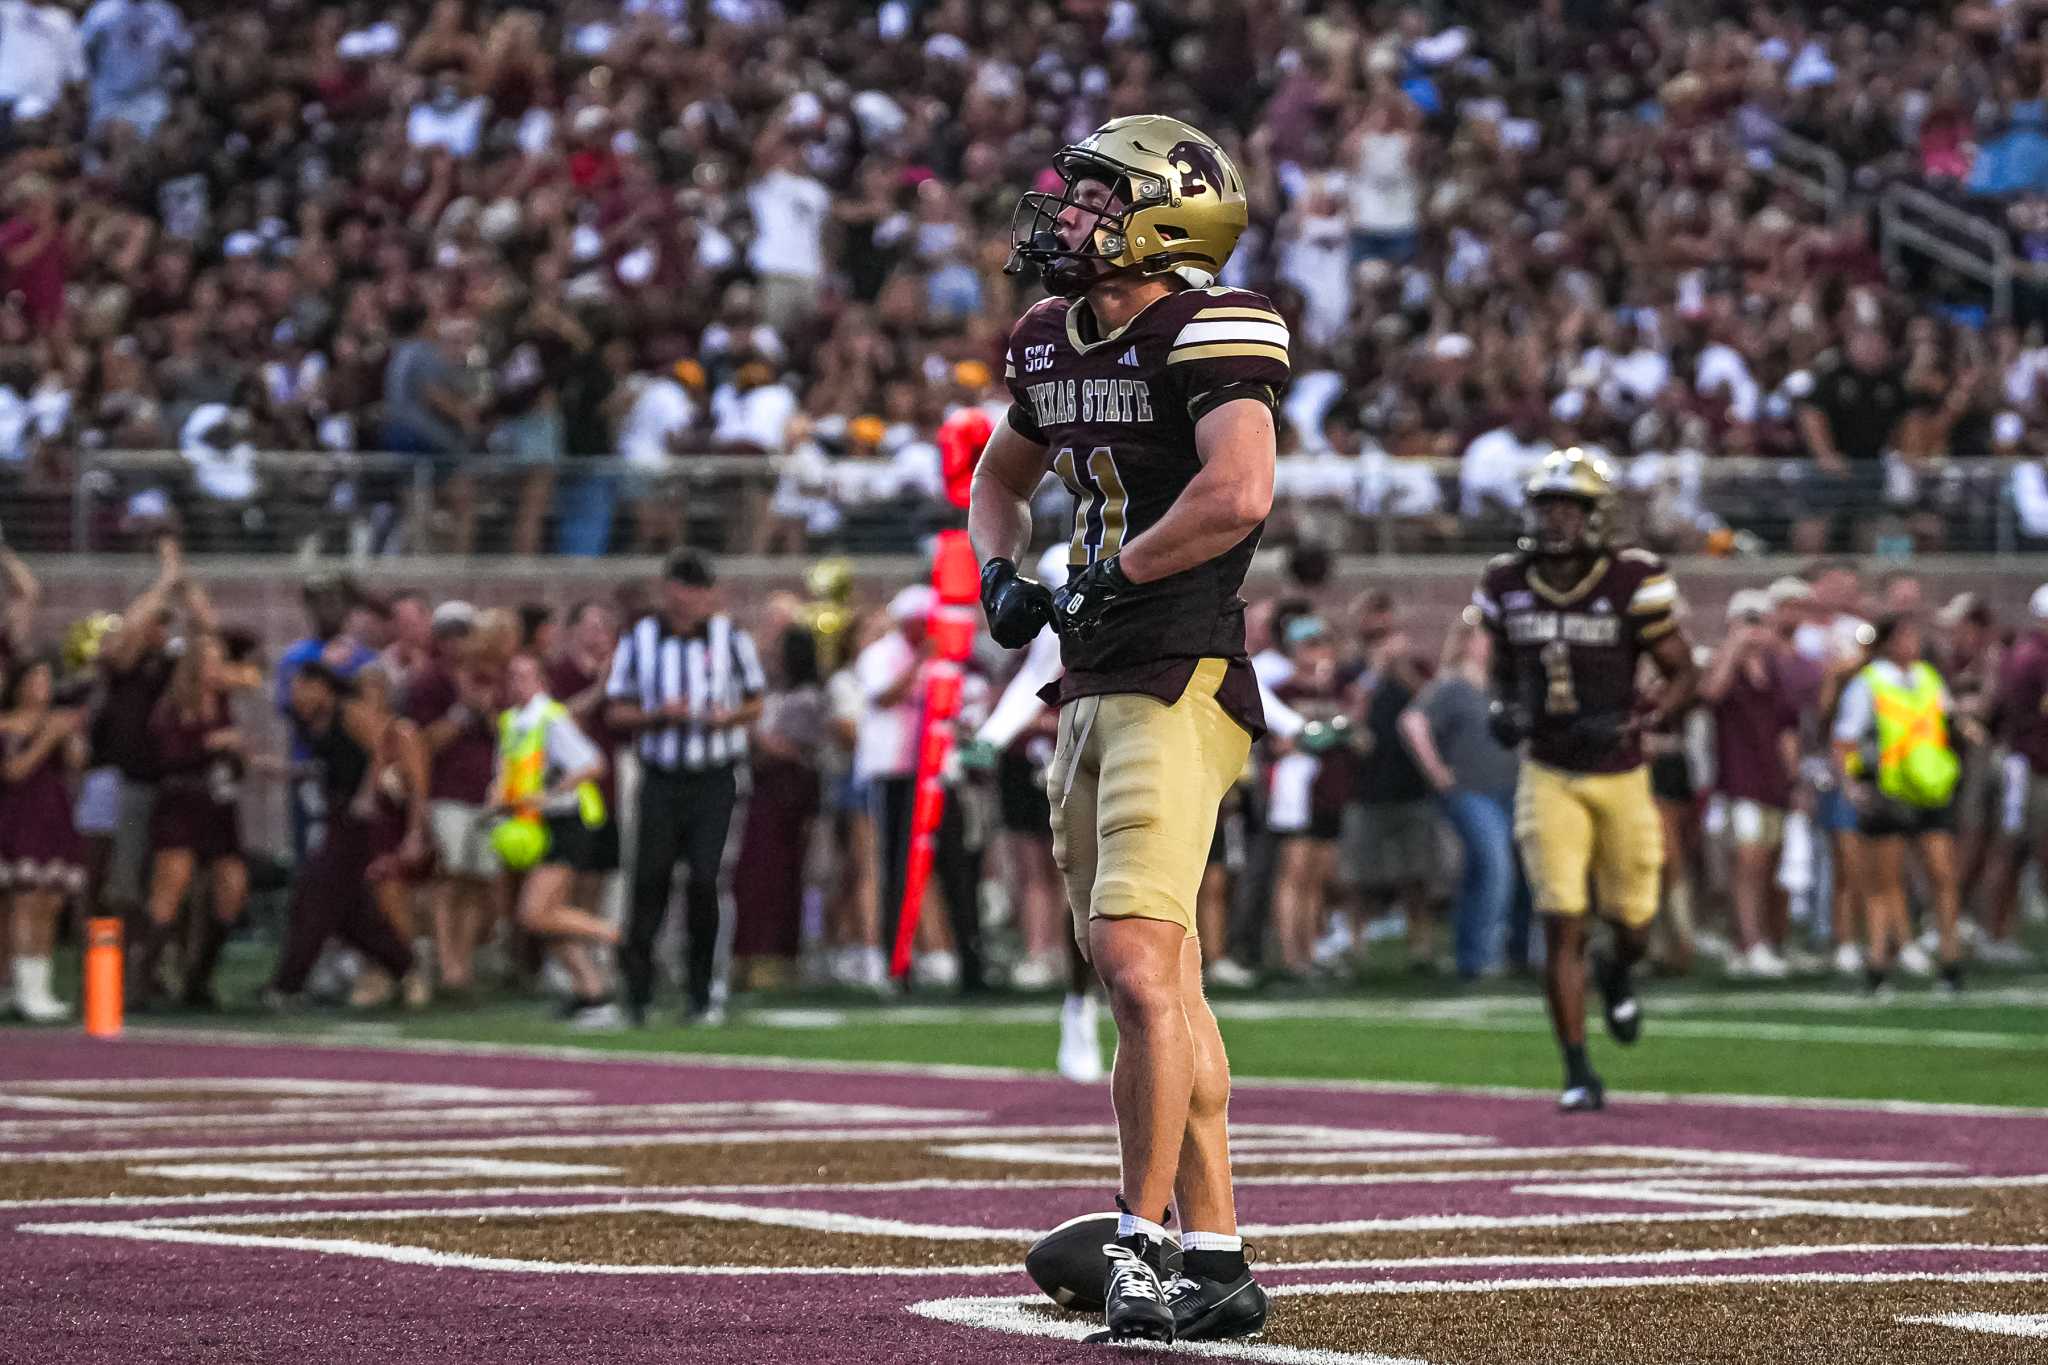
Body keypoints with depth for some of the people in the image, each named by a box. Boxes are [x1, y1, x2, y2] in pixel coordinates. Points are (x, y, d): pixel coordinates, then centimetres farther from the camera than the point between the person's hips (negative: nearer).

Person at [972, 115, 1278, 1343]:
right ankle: (1218, 1262, 15)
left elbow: (1240, 491, -27)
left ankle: (1142, 1240, -8)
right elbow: (1003, 475, 31)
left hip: (1180, 686, -9)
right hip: (1092, 690, 9)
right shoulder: (1053, 345, 14)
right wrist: (1002, 573, 11)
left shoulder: (1207, 335, -12)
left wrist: (1111, 578, -16)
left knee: (1139, 962, -16)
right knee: (1160, 984, 10)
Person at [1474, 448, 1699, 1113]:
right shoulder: (1508, 583, -1)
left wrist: (1631, 725, -21)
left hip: (1619, 775, -1)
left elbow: (1684, 674, -6)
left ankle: (1617, 974, 47)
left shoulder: (1632, 581, -12)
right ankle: (1578, 1074, 0)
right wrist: (1502, 710, -4)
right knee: (1561, 925, -8)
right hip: (1548, 776, 1)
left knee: (1632, 919, 9)